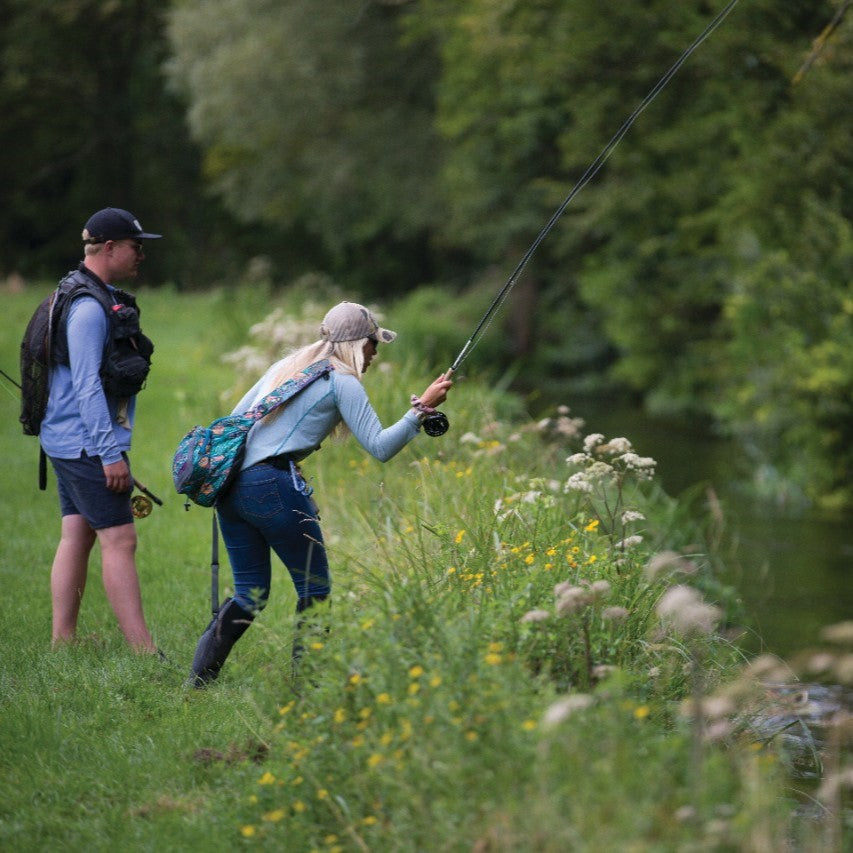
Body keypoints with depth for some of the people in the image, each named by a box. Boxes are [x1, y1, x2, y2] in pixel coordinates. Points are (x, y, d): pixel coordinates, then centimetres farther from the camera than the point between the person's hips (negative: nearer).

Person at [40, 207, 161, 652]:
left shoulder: (100, 298, 15)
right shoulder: (88, 307, -18)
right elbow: (86, 385, -22)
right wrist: (111, 453, -23)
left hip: (70, 443, 10)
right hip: (86, 444, -10)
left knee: (77, 537, 10)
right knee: (119, 541, -11)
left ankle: (62, 643, 12)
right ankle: (145, 653, -13)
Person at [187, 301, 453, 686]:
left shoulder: (286, 365, 23)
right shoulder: (342, 382, 0)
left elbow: (236, 419, 24)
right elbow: (379, 447, -6)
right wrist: (421, 409, -4)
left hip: (230, 483, 8)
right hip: (273, 484, -8)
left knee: (249, 593, 14)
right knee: (315, 589, 6)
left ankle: (197, 680, 5)